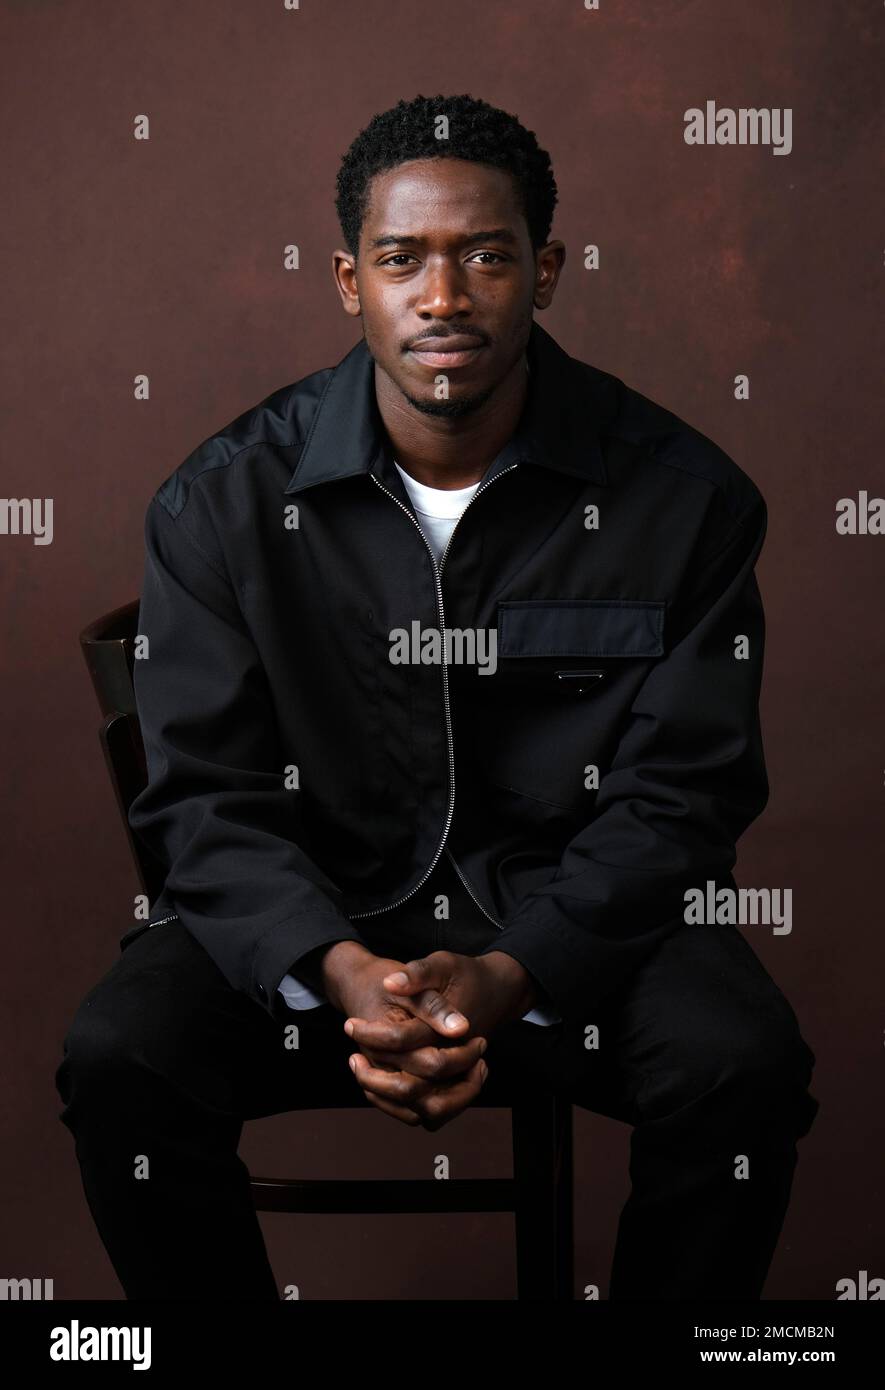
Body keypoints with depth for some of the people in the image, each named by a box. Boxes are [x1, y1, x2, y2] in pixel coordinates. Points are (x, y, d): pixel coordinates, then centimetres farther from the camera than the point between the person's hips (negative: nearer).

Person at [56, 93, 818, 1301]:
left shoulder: (680, 494, -7)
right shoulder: (226, 500, -5)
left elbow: (680, 792, -7)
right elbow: (207, 795, -6)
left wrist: (510, 977, -23)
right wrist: (341, 971, -25)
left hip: (577, 915, 0)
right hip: (313, 911, 1)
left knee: (741, 1061, -28)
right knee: (119, 1056, -24)